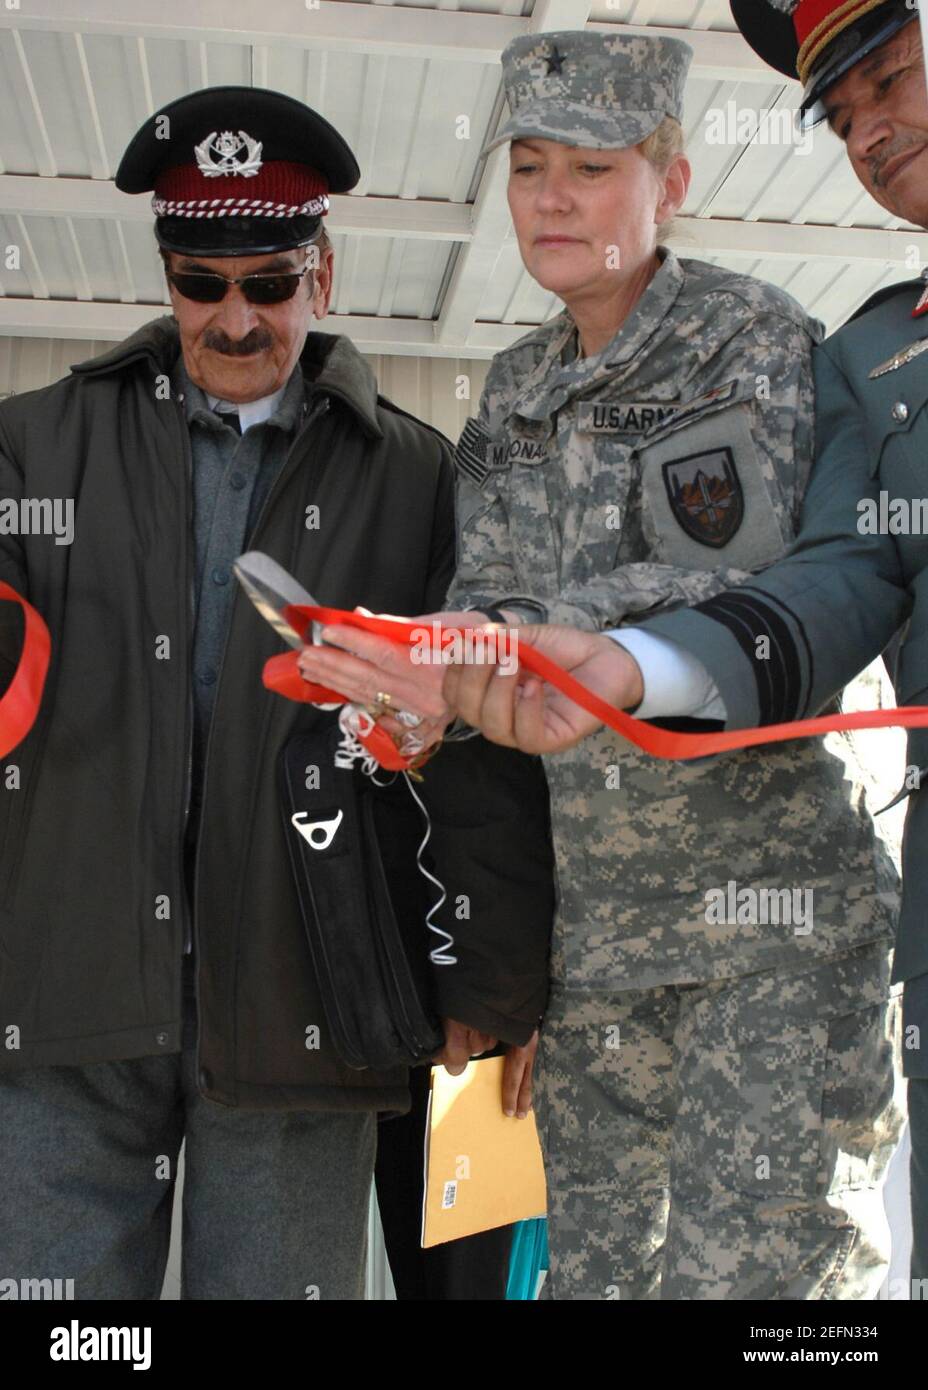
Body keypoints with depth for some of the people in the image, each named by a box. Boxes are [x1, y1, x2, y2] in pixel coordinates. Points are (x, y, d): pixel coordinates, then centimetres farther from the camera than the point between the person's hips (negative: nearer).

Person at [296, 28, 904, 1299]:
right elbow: (486, 594, 7)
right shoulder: (513, 390, 13)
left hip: (773, 897, -5)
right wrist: (418, 677, -15)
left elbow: (742, 589, -17)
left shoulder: (756, 339, -4)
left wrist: (517, 645, -28)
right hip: (595, 908, 6)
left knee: (750, 1264, -3)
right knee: (592, 1262, 13)